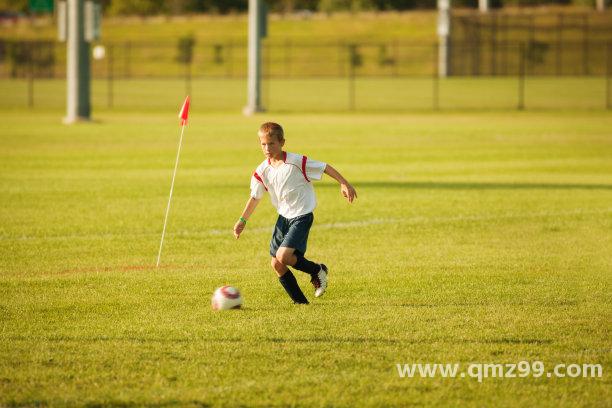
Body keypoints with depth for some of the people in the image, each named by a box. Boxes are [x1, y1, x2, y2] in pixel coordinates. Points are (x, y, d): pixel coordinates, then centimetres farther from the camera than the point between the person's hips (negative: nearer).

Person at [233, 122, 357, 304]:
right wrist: (242, 220, -4)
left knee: (283, 256, -23)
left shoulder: (297, 162, -17)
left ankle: (318, 271, 4)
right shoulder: (262, 171, -3)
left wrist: (344, 184, -11)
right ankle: (301, 302, 14)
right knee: (276, 263, 3)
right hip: (283, 217, 7)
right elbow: (255, 197, 4)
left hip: (301, 216, -7)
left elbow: (325, 168, -9)